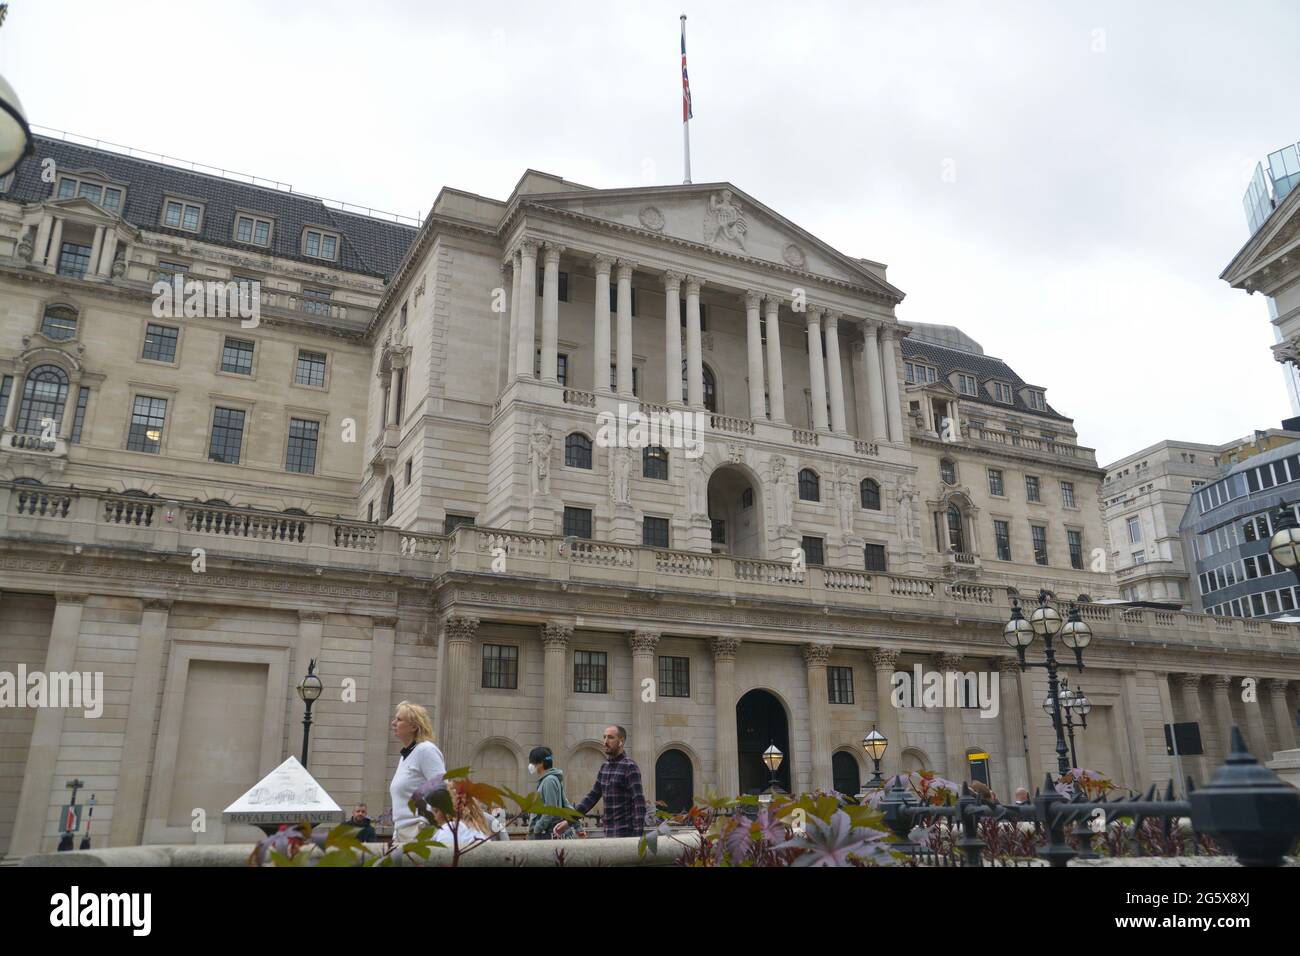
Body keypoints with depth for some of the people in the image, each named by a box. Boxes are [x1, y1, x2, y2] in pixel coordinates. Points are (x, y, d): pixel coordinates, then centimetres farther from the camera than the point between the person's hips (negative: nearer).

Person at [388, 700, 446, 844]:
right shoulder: (405, 755, 19)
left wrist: (427, 829, -19)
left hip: (420, 832, -9)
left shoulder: (426, 750, -9)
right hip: (402, 831, 9)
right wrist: (396, 832, 21)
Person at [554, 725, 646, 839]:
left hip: (625, 834, -8)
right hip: (609, 833, 8)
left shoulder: (630, 767, -10)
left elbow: (639, 802, -16)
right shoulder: (604, 766, 13)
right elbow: (593, 796, 17)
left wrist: (638, 835, -23)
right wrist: (568, 821, 11)